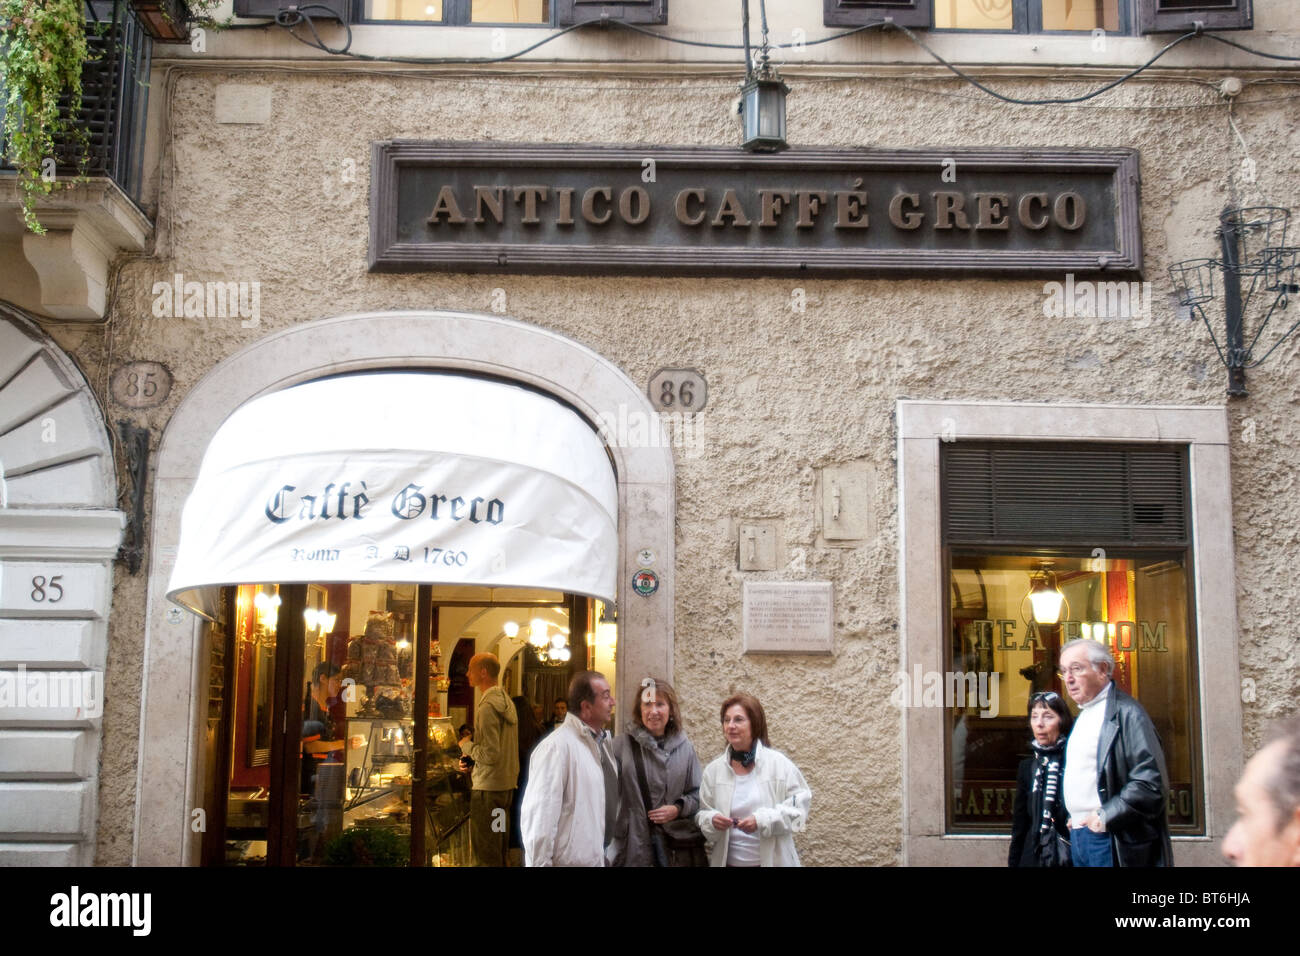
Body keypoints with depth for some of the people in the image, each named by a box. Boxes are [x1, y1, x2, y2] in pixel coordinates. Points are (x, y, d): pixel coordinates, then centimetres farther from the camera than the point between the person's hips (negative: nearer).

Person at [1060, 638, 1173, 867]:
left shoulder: (1126, 712, -11)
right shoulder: (1083, 714, 17)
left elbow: (1152, 782, -19)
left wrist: (1105, 817, -17)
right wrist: (1073, 819, 11)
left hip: (1107, 839, -8)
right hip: (1078, 836, 8)